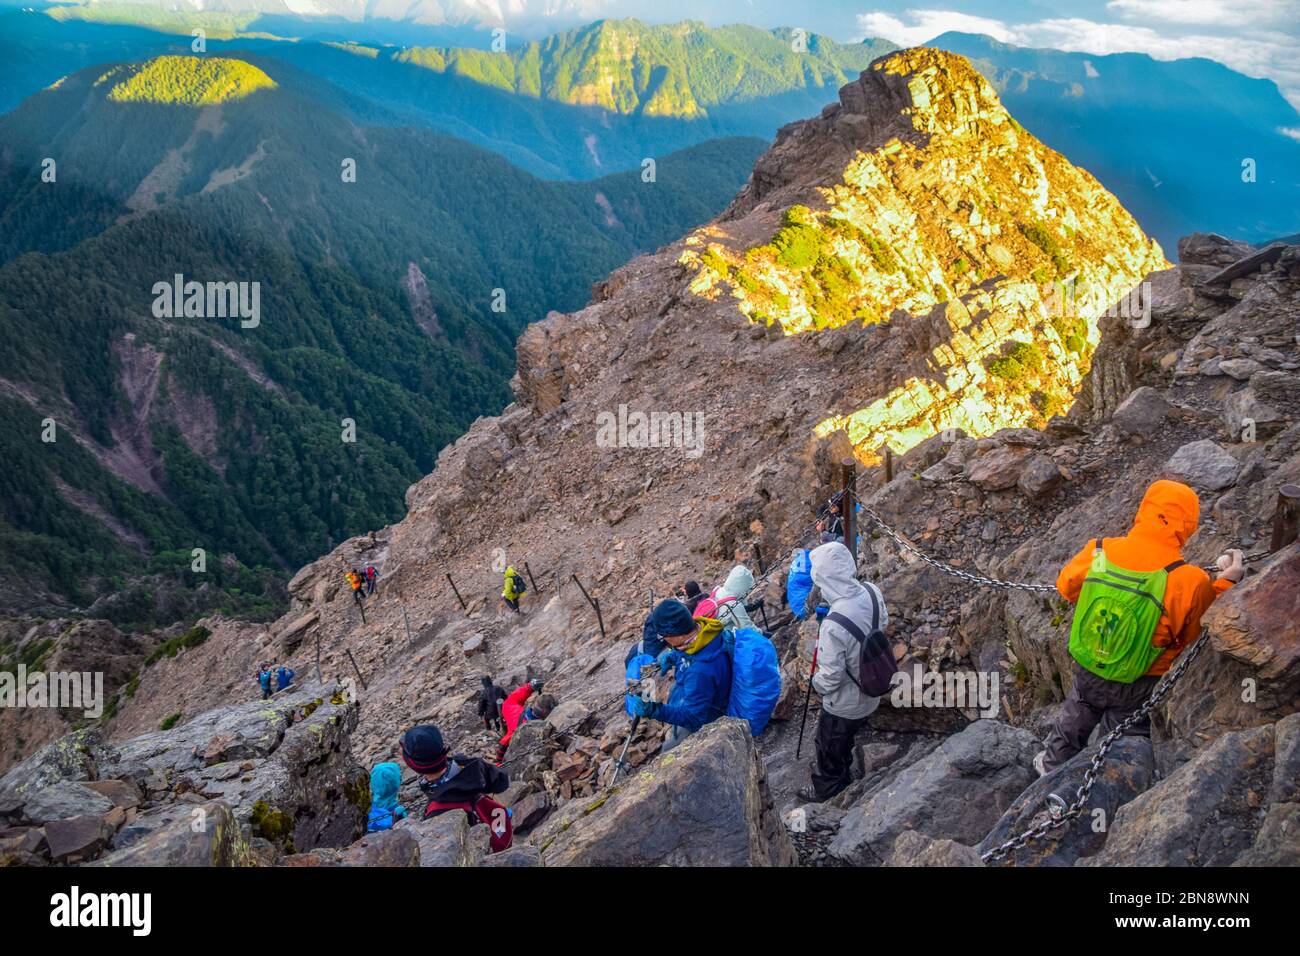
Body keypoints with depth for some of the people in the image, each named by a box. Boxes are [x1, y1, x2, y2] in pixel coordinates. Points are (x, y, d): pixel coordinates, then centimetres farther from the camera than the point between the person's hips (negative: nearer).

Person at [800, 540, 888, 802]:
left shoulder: (834, 625, -40)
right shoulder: (872, 592, -19)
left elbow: (831, 677, -28)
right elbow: (883, 623, 3)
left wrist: (816, 683, -8)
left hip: (843, 705, -6)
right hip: (869, 694, 6)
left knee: (829, 748, 23)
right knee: (845, 742, 33)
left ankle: (826, 792, 46)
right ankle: (842, 774, 56)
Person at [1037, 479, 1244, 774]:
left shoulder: (1097, 553, -22)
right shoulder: (1189, 582, -31)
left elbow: (1066, 586, -2)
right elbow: (1200, 633, -12)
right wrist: (1225, 582, -5)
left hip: (1087, 671, 3)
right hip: (1138, 687, -3)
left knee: (1075, 718, 33)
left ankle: (1054, 763, 57)